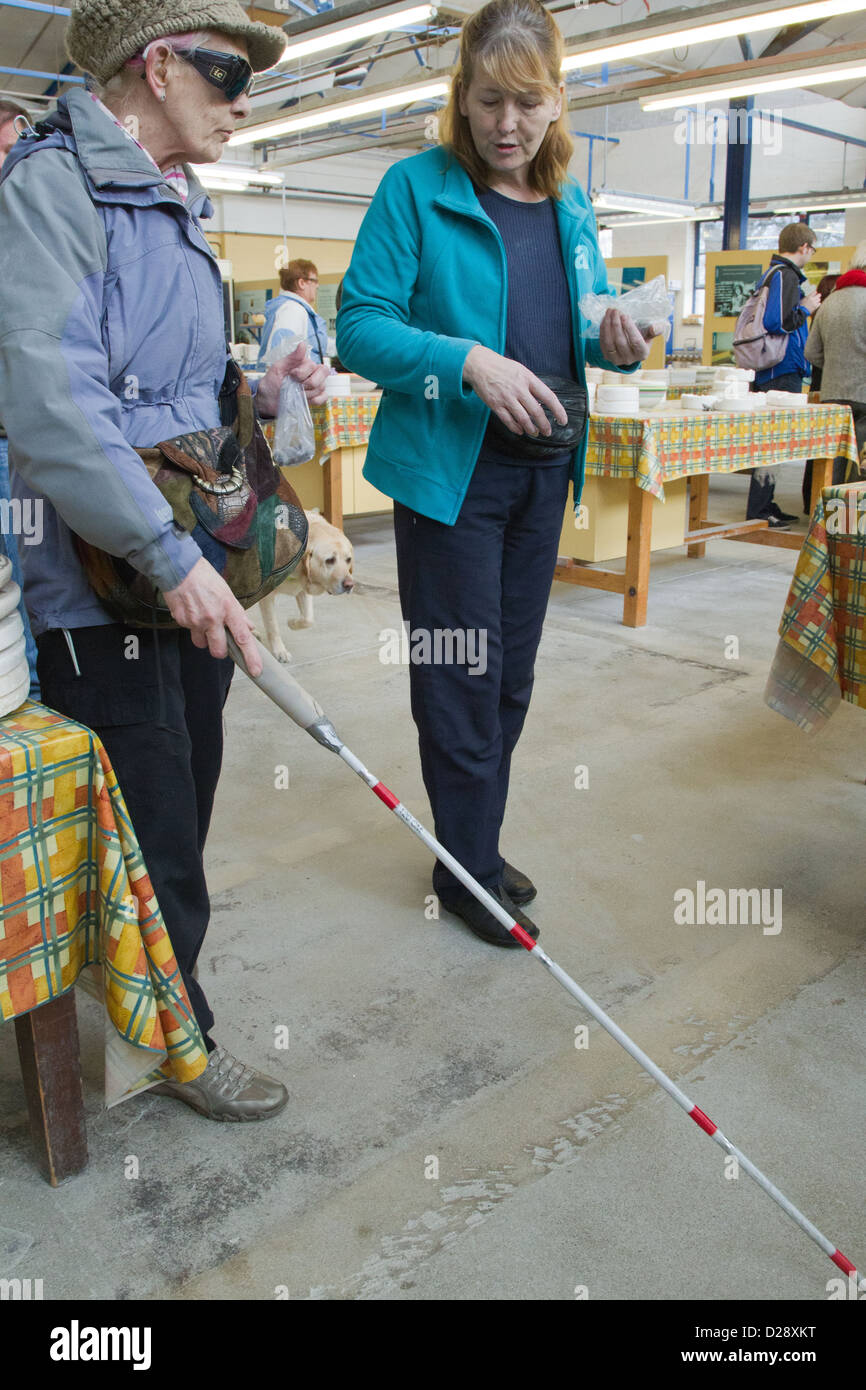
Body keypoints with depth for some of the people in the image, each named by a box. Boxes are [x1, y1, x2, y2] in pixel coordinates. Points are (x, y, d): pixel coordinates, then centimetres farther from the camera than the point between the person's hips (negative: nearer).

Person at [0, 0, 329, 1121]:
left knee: (186, 807, 20)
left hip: (189, 572, 9)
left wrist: (260, 391, 5)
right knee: (152, 828, 4)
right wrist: (171, 556, -26)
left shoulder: (176, 210, 17)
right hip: (103, 584, -9)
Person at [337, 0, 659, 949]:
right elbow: (360, 329, -12)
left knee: (511, 674, 13)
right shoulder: (416, 187, -5)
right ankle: (466, 873, 17)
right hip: (449, 471, -6)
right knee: (461, 679, -1)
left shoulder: (571, 208, 12)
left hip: (541, 471, 6)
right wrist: (469, 361, -27)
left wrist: (614, 344, -5)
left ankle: (475, 844, 31)